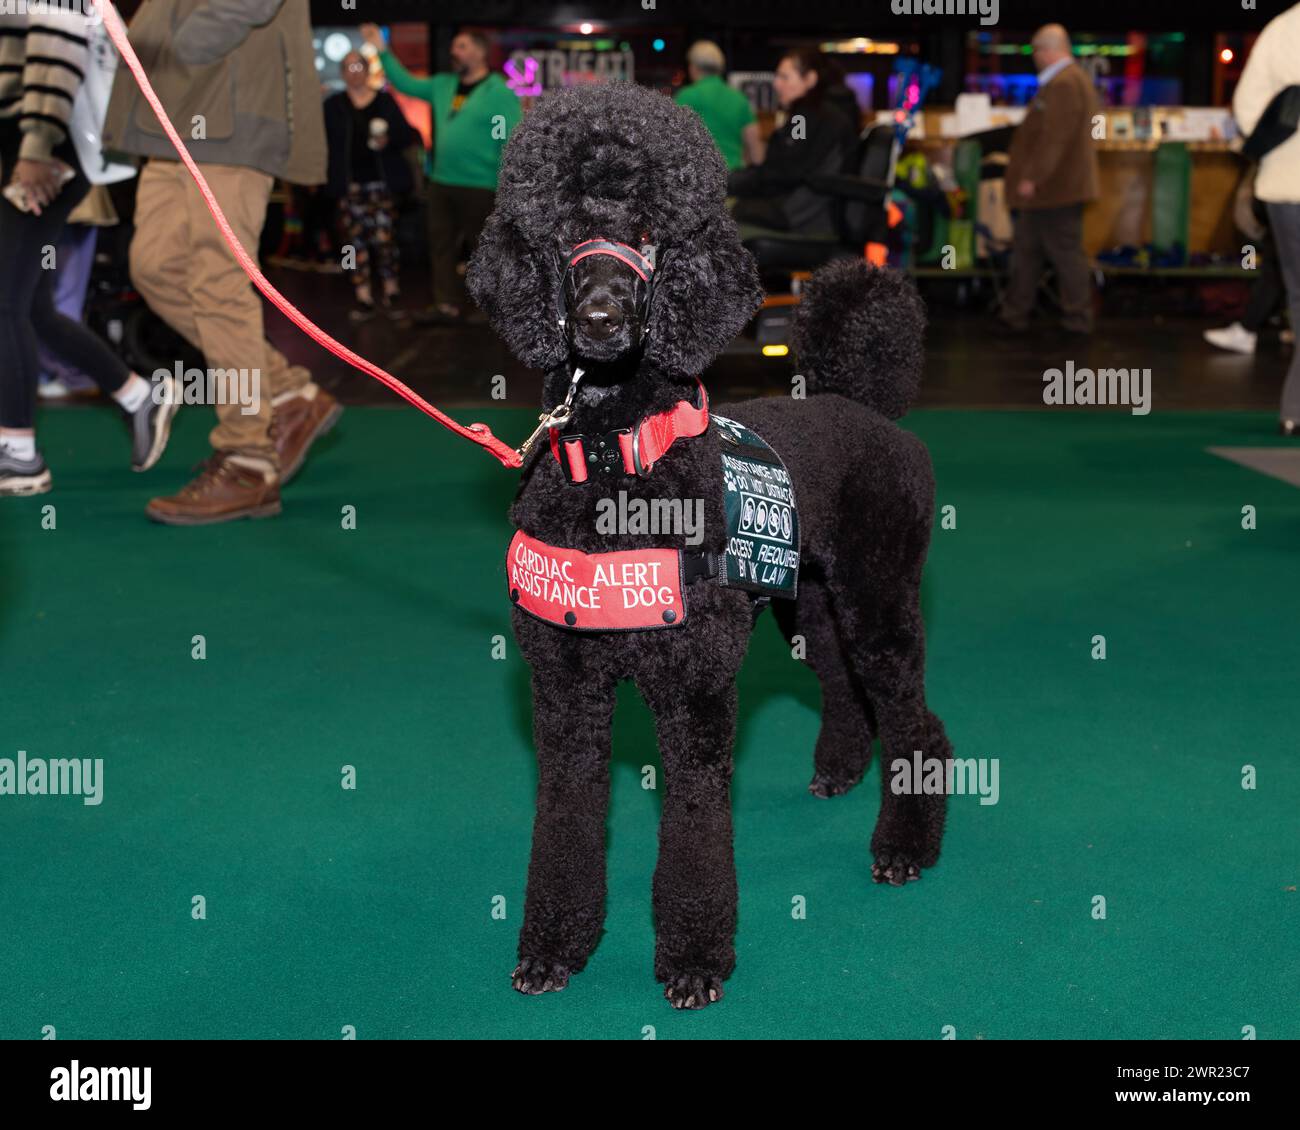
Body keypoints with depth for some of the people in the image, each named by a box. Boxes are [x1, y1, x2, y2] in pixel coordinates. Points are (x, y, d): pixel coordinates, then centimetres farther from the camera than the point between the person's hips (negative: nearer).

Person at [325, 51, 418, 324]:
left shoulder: (386, 101, 9)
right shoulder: (332, 105, 10)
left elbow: (408, 135, 7)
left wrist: (389, 140, -13)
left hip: (382, 182, -1)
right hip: (350, 185, 1)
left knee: (385, 239, -5)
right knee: (356, 241, -2)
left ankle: (391, 296, 5)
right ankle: (364, 300, 2)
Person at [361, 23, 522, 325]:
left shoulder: (499, 93, -7)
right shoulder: (443, 85, 13)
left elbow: (511, 144, -12)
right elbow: (406, 83, 20)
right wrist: (382, 51, 11)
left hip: (479, 187, -7)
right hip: (441, 183, 7)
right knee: (442, 245, 6)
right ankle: (448, 305, 10)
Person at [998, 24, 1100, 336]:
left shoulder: (1063, 84, -19)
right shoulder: (1070, 79, 16)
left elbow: (1054, 138, -25)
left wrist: (1033, 178, -24)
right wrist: (1029, 174, 22)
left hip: (1054, 187, -11)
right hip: (1056, 185, 11)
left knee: (1065, 252, -2)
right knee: (1027, 248, 14)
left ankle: (1077, 318, 5)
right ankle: (1015, 314, 20)